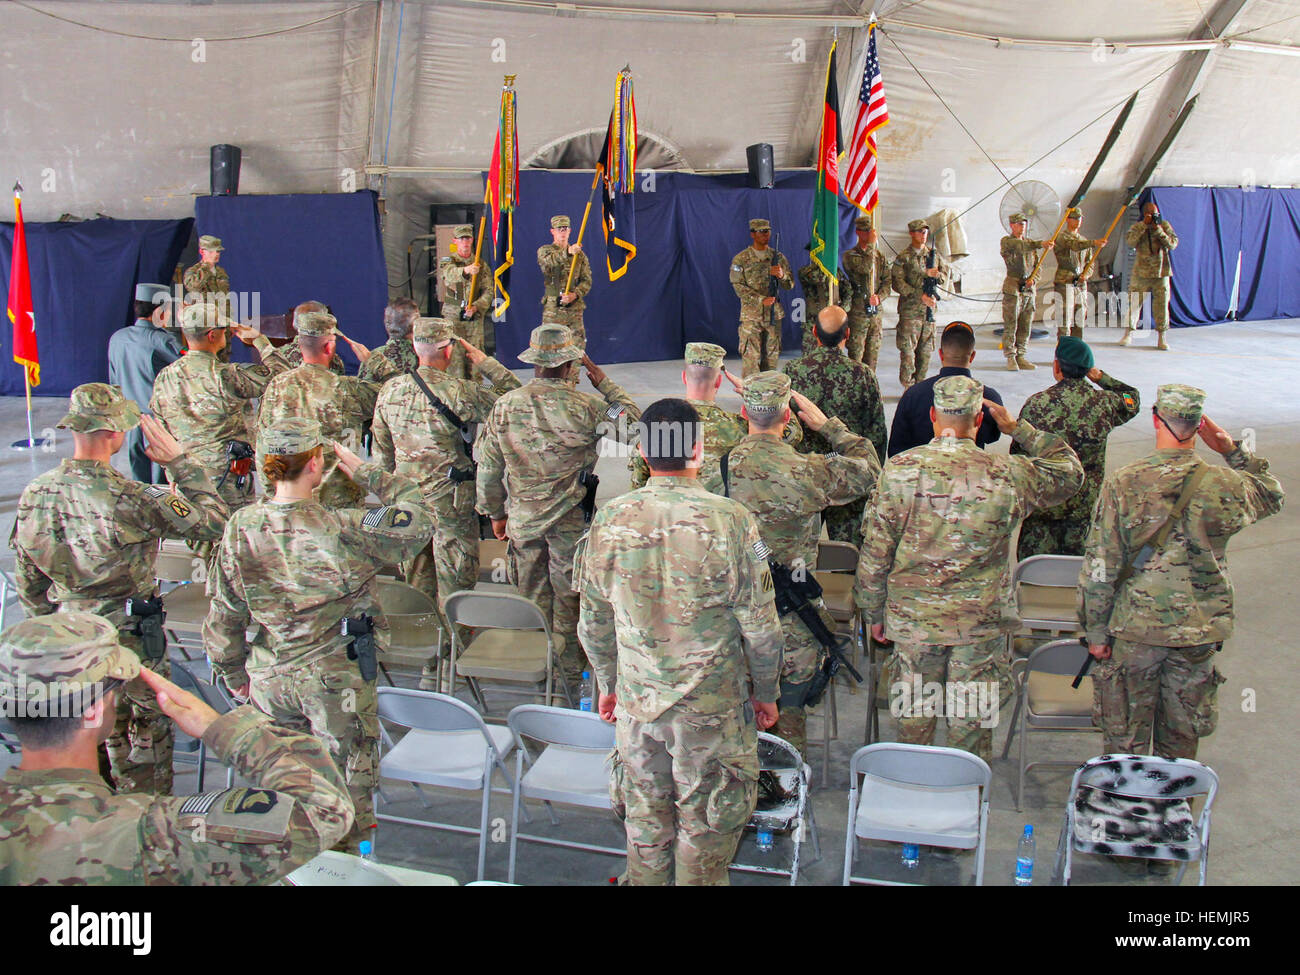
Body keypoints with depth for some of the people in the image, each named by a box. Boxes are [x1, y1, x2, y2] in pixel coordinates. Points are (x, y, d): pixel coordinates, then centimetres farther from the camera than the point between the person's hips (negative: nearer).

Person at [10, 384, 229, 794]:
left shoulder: (34, 494, -6)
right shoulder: (131, 499, -27)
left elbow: (27, 579, 5)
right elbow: (213, 521, -20)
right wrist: (179, 461, -15)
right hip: (129, 637, -6)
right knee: (147, 732, 14)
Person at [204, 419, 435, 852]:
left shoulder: (241, 528, -9)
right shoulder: (344, 531, -24)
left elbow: (222, 616, -1)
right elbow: (419, 521, -11)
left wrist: (233, 674, 14)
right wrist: (365, 471, -6)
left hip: (269, 679, 4)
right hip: (338, 678, -4)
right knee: (345, 784, 15)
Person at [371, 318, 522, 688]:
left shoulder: (390, 390, 1)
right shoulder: (457, 391, -17)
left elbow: (381, 451, 10)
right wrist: (482, 359, -3)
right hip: (450, 501, -6)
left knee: (416, 584, 18)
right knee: (454, 585, 4)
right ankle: (439, 669, 6)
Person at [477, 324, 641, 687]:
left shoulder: (504, 406, -4)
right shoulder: (585, 407, -16)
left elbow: (488, 468, 2)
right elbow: (633, 425, -2)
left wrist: (495, 513, 14)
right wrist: (604, 383, 3)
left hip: (523, 518, 3)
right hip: (571, 520, -3)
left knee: (533, 596, 17)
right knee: (569, 596, 12)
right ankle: (569, 671, 23)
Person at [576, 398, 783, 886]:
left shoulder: (610, 520, -7)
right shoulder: (729, 520, -17)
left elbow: (594, 621, 3)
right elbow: (759, 625, -11)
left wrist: (607, 685, 18)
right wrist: (765, 693, 4)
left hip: (636, 703, 3)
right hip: (713, 707, -3)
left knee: (645, 825, 19)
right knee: (705, 828, 15)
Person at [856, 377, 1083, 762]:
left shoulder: (899, 470, -9)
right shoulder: (1007, 475, -9)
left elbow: (875, 553, -6)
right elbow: (1070, 472, 10)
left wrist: (873, 613, 6)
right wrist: (1018, 428, 11)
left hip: (912, 618, 1)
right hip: (982, 622, 0)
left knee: (914, 716, 16)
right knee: (971, 723, 12)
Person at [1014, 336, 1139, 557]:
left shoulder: (1036, 404, -11)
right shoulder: (1105, 402, -5)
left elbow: (1018, 453, -4)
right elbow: (1132, 399, 20)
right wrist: (1102, 378, 18)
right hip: (1087, 504, 2)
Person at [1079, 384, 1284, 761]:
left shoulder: (1122, 483, -14)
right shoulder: (1225, 485, -8)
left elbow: (1099, 568, -12)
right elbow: (1272, 496, 17)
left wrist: (1096, 631, -2)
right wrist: (1233, 450, 8)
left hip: (1134, 629, -2)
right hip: (1200, 631, 2)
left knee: (1126, 736, 14)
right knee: (1181, 736, 18)